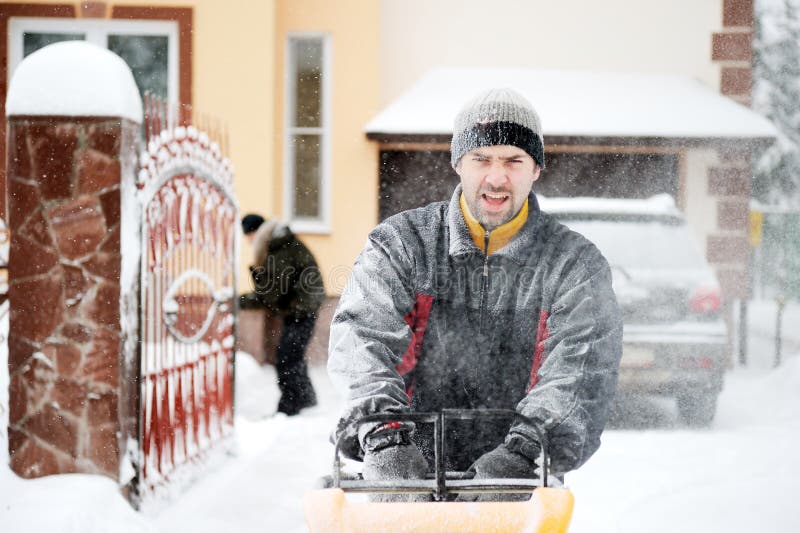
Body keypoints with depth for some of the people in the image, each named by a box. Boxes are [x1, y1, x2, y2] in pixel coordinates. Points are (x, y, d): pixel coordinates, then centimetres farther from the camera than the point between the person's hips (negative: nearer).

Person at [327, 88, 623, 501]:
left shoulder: (574, 264, 6)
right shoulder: (400, 244, 8)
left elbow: (581, 372, -7)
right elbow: (363, 339, -5)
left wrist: (525, 449, -25)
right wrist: (382, 434, -23)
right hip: (408, 472, 0)